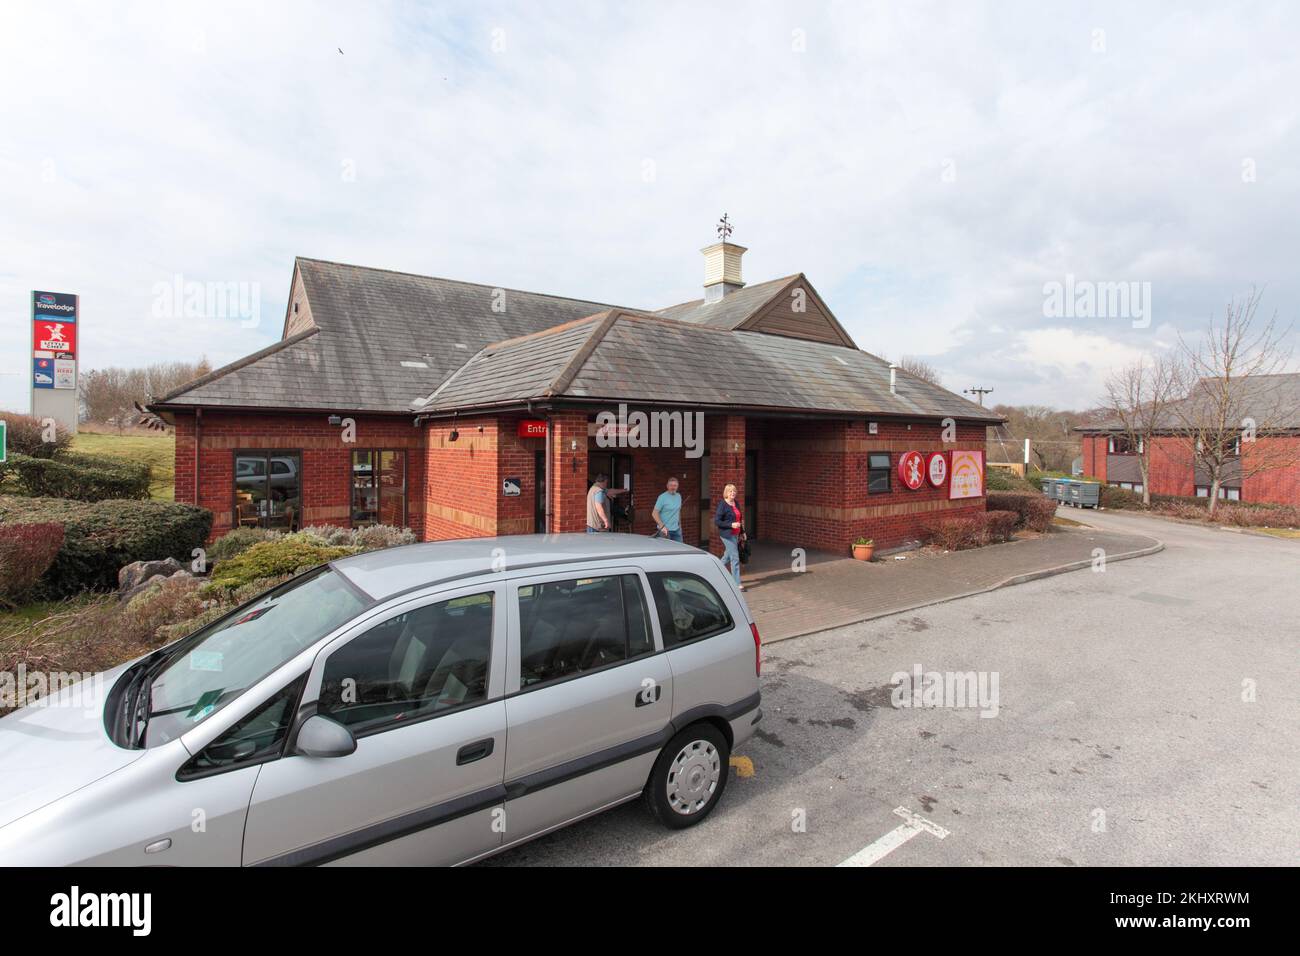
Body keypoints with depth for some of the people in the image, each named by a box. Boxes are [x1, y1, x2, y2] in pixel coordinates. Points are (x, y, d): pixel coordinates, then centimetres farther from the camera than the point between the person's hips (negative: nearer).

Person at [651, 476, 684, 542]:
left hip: (677, 530, 6)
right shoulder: (662, 497, -11)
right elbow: (654, 513, -15)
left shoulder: (679, 496, 10)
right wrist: (662, 526, -22)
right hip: (665, 530, -6)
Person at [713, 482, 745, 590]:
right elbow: (716, 521, -15)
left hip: (736, 534, 8)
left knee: (727, 557, 16)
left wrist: (742, 532, 17)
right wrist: (731, 525, -21)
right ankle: (737, 584, 0)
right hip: (727, 535, -8)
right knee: (735, 558, -6)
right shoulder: (722, 504, -13)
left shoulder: (736, 503, 10)